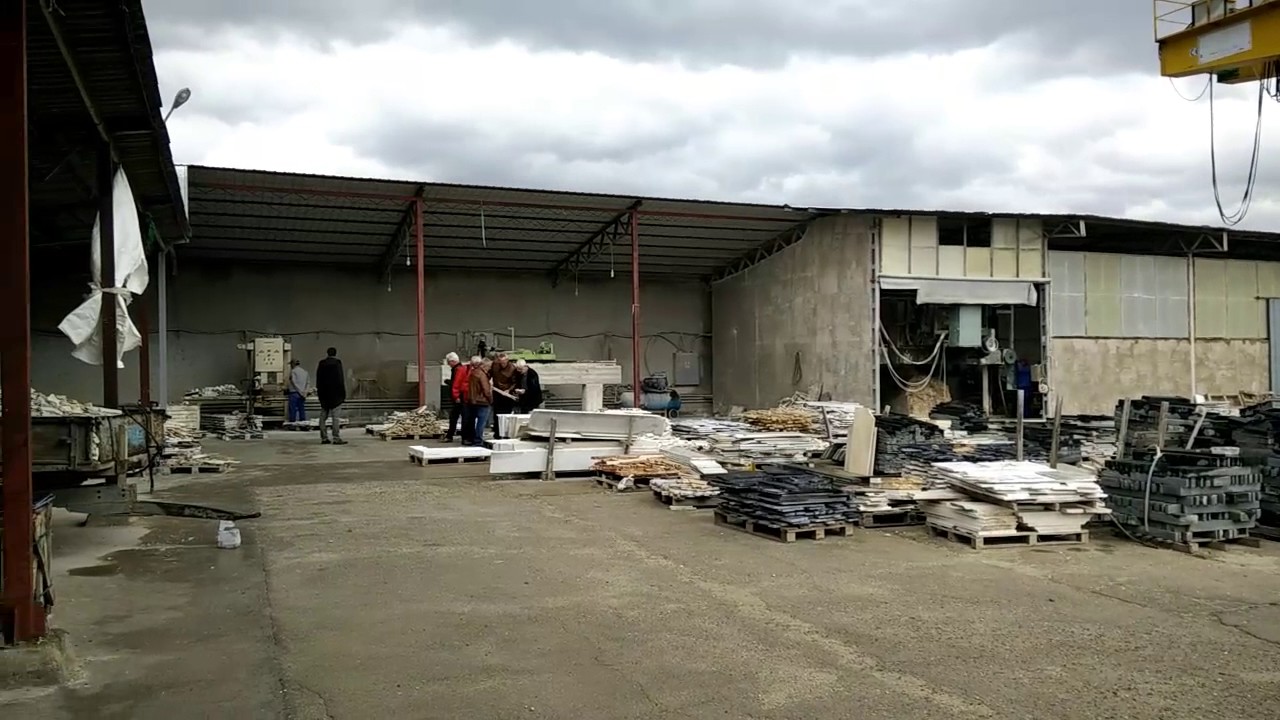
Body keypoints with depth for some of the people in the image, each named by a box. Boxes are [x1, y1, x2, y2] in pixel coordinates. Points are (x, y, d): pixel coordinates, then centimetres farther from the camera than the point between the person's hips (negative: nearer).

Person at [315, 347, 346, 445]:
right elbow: (341, 379, -10)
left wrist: (319, 391, 19)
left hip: (323, 394, 5)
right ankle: (336, 438, -9)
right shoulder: (337, 363, -8)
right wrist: (343, 394, -7)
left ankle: (324, 438, 10)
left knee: (323, 416, 10)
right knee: (336, 417, -5)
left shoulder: (321, 364, 8)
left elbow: (318, 380, 12)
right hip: (335, 394, -5)